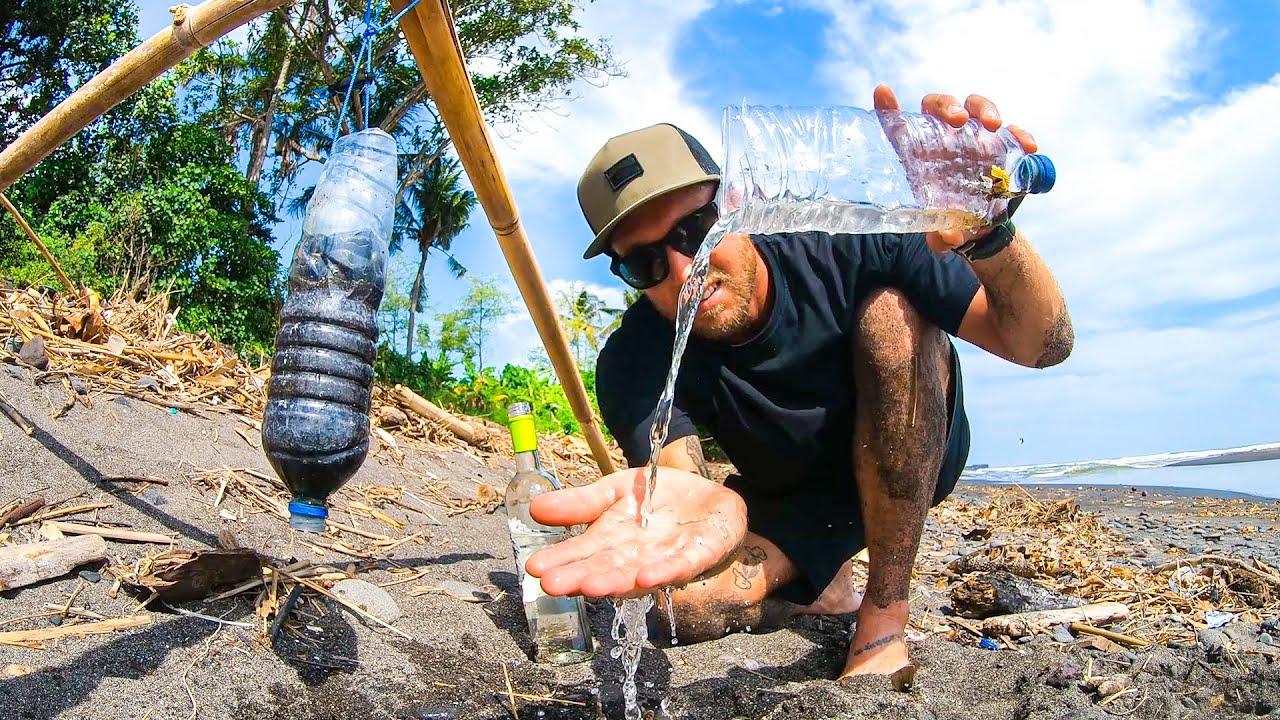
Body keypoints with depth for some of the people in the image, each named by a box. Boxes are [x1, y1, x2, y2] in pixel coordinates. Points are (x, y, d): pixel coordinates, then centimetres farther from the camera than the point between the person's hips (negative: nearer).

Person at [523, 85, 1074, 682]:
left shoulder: (847, 246, -24)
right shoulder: (634, 368, -23)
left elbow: (1042, 345, -25)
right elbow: (677, 473, -40)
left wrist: (990, 233, -45)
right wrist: (701, 505, -66)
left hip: (916, 460, 0)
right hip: (787, 500, 1)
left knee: (889, 312, -30)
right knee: (676, 601, -26)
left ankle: (884, 616, -20)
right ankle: (823, 589, 8)